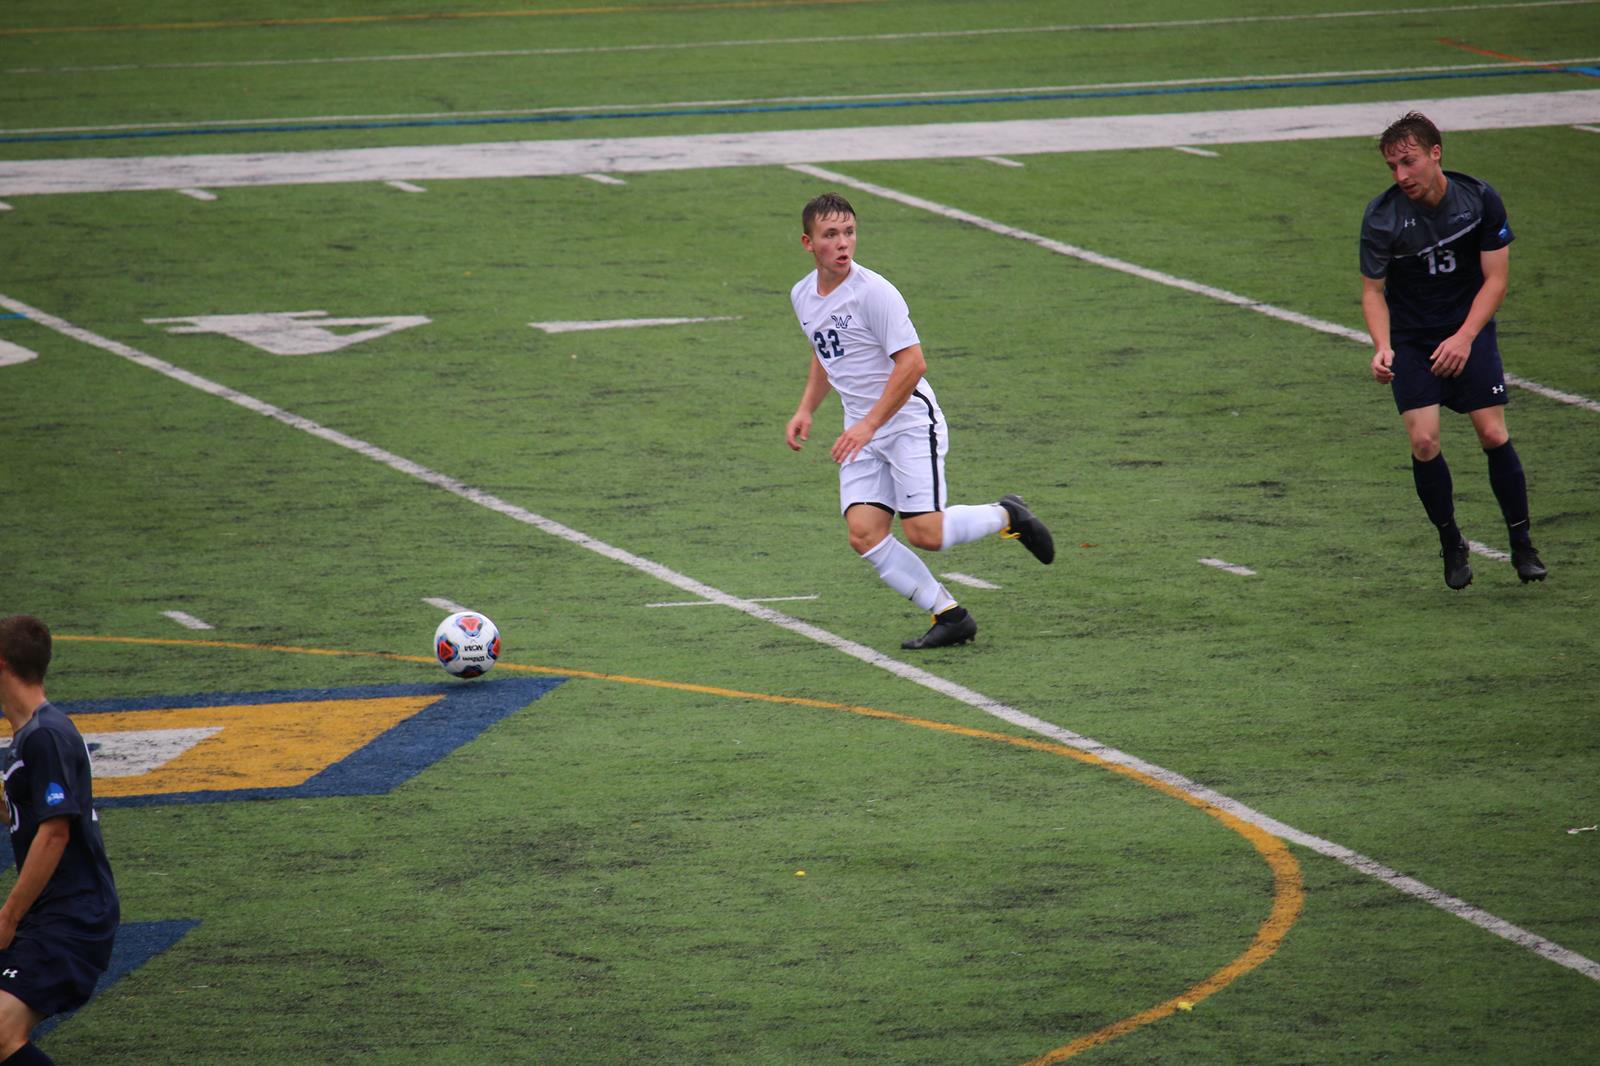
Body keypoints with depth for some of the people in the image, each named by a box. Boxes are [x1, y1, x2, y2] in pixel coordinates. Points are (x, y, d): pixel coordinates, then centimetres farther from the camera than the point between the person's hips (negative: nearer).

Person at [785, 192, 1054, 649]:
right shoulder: (803, 296, 7)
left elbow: (911, 363, -20)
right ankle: (949, 616, -3)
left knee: (924, 532, -15)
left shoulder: (874, 291, -17)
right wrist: (806, 410, 14)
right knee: (864, 534, -10)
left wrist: (868, 425, -23)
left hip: (910, 422, -7)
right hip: (862, 432, 7)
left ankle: (1006, 516, 13)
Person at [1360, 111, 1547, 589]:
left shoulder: (1480, 199, -12)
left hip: (1469, 332, 0)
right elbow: (1373, 290, -8)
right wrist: (1382, 348, -26)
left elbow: (1495, 279, -7)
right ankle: (1451, 545, 6)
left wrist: (1464, 338, -19)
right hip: (1411, 339, 0)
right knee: (1424, 442, -14)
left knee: (1494, 435, -9)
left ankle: (1521, 544, 8)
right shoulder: (1381, 217, -15)